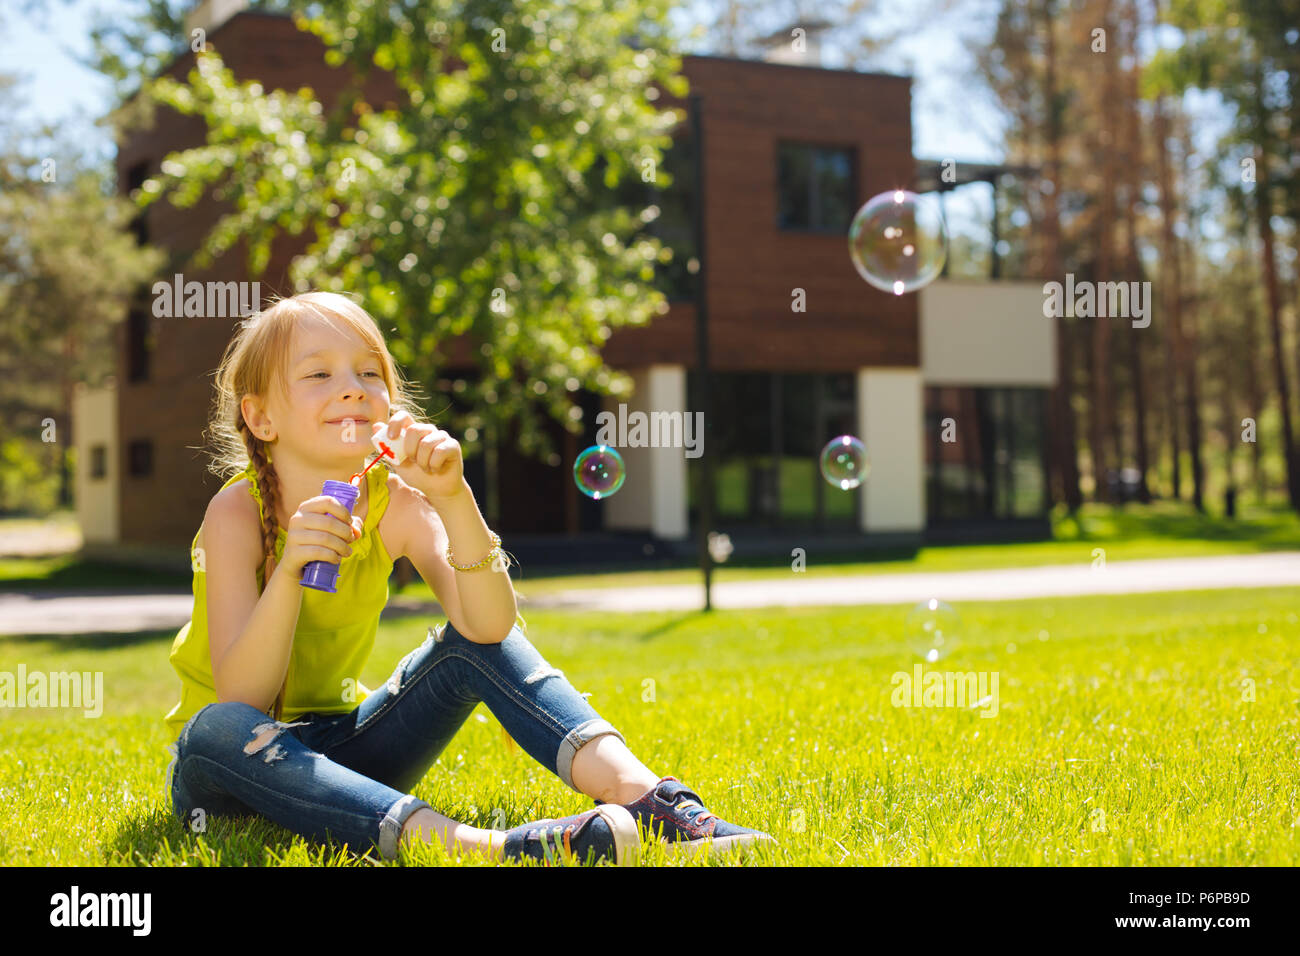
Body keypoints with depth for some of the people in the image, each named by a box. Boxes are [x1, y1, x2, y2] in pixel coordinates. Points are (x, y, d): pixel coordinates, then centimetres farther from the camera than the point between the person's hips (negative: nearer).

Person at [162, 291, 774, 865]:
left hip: (339, 752, 4)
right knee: (217, 731, -38)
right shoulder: (239, 509, -19)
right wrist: (289, 569, -41)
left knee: (473, 641, -15)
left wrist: (453, 499, -37)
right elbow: (239, 699, -28)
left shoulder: (394, 501, -10)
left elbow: (489, 627, -25)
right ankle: (490, 847, -51)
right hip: (239, 767, -3)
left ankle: (639, 793, -31)